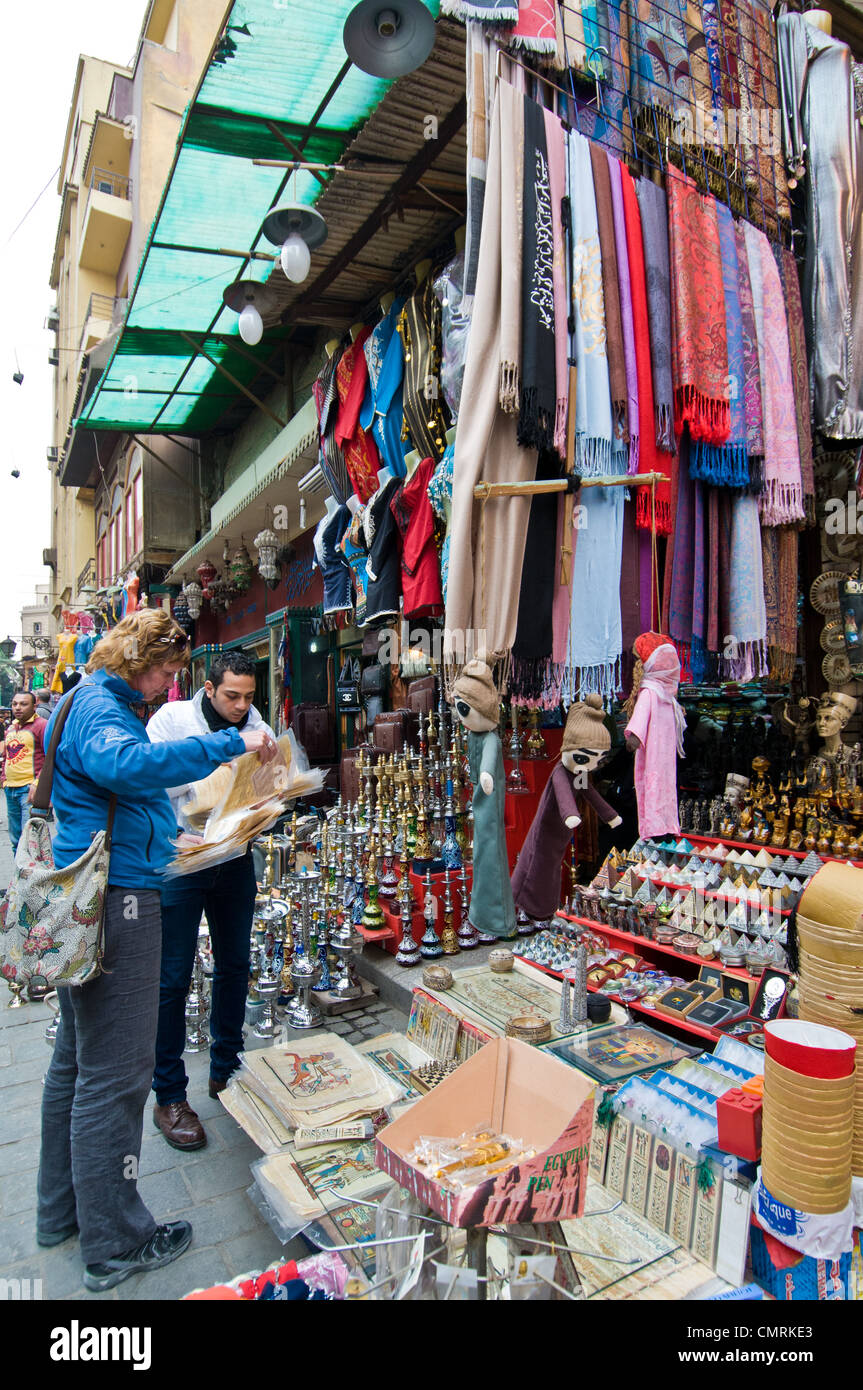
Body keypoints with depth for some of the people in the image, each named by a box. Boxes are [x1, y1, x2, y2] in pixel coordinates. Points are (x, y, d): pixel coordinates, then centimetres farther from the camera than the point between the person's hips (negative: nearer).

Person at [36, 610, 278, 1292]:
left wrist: (167, 838, 21)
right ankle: (115, 1243, 15)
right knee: (114, 1074, 0)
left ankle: (62, 1210, 37)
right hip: (116, 900, -11)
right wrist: (229, 744, -37)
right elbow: (123, 763, -38)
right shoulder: (99, 707, -14)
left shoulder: (98, 703, 19)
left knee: (77, 1058, 21)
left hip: (87, 899, 11)